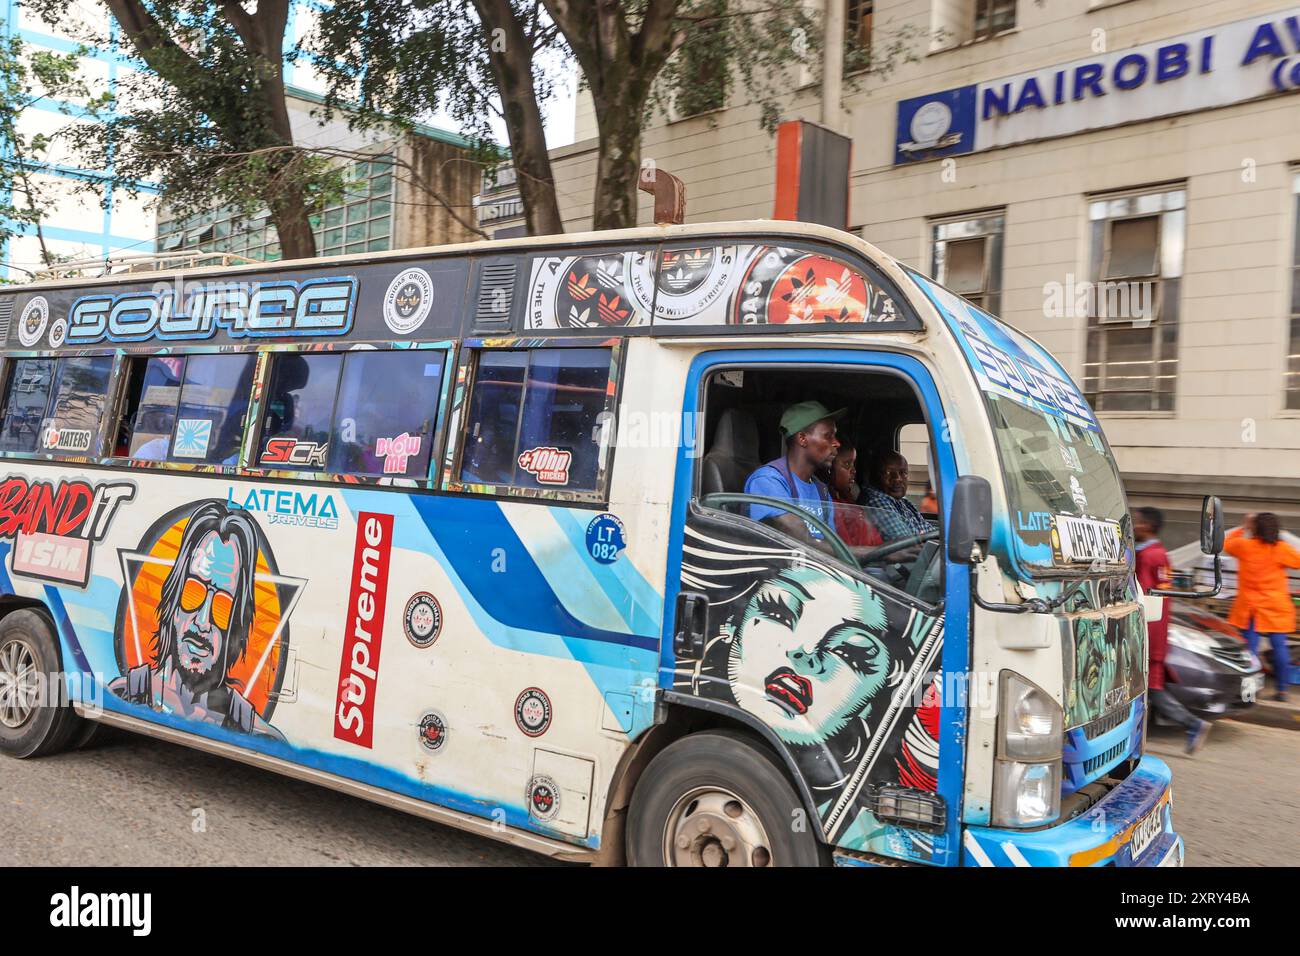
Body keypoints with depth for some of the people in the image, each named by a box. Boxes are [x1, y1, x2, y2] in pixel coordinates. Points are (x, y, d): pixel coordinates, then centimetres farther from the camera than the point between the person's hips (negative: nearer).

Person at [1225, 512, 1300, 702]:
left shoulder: (1244, 545, -5)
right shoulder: (1282, 549, -8)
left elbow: (1226, 543, 15)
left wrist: (1243, 529, 22)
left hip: (1249, 606, 0)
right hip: (1276, 608, 0)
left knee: (1251, 647, 3)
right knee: (1279, 646, 7)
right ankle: (1282, 690, 11)